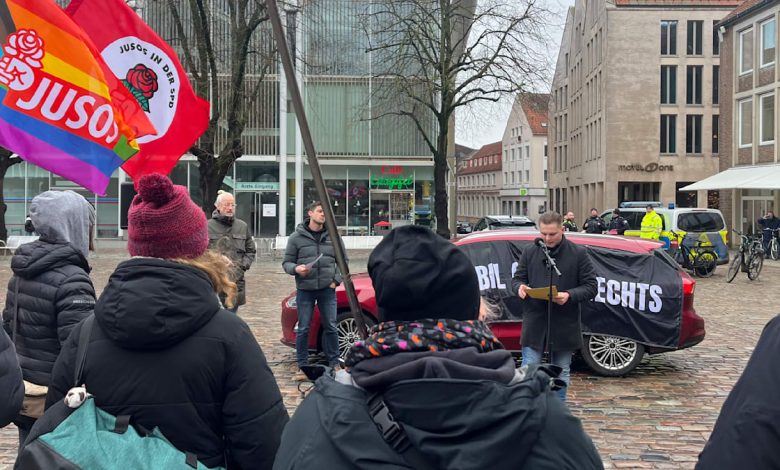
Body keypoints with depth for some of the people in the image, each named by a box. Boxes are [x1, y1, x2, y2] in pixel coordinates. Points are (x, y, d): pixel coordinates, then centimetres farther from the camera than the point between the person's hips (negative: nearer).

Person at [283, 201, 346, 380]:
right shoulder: (296, 237, -1)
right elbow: (286, 262, 3)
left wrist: (336, 280, 0)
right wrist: (296, 268, -18)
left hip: (327, 290, 1)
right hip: (305, 290, -1)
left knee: (330, 327, 6)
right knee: (303, 329, 2)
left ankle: (334, 363, 18)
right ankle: (303, 366, 11)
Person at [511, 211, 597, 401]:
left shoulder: (578, 254, -1)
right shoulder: (529, 253, 5)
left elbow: (591, 286, -2)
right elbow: (517, 278, 13)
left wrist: (570, 295, -20)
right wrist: (520, 287, -12)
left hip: (564, 323, 0)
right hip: (534, 322, 1)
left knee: (561, 372, 12)